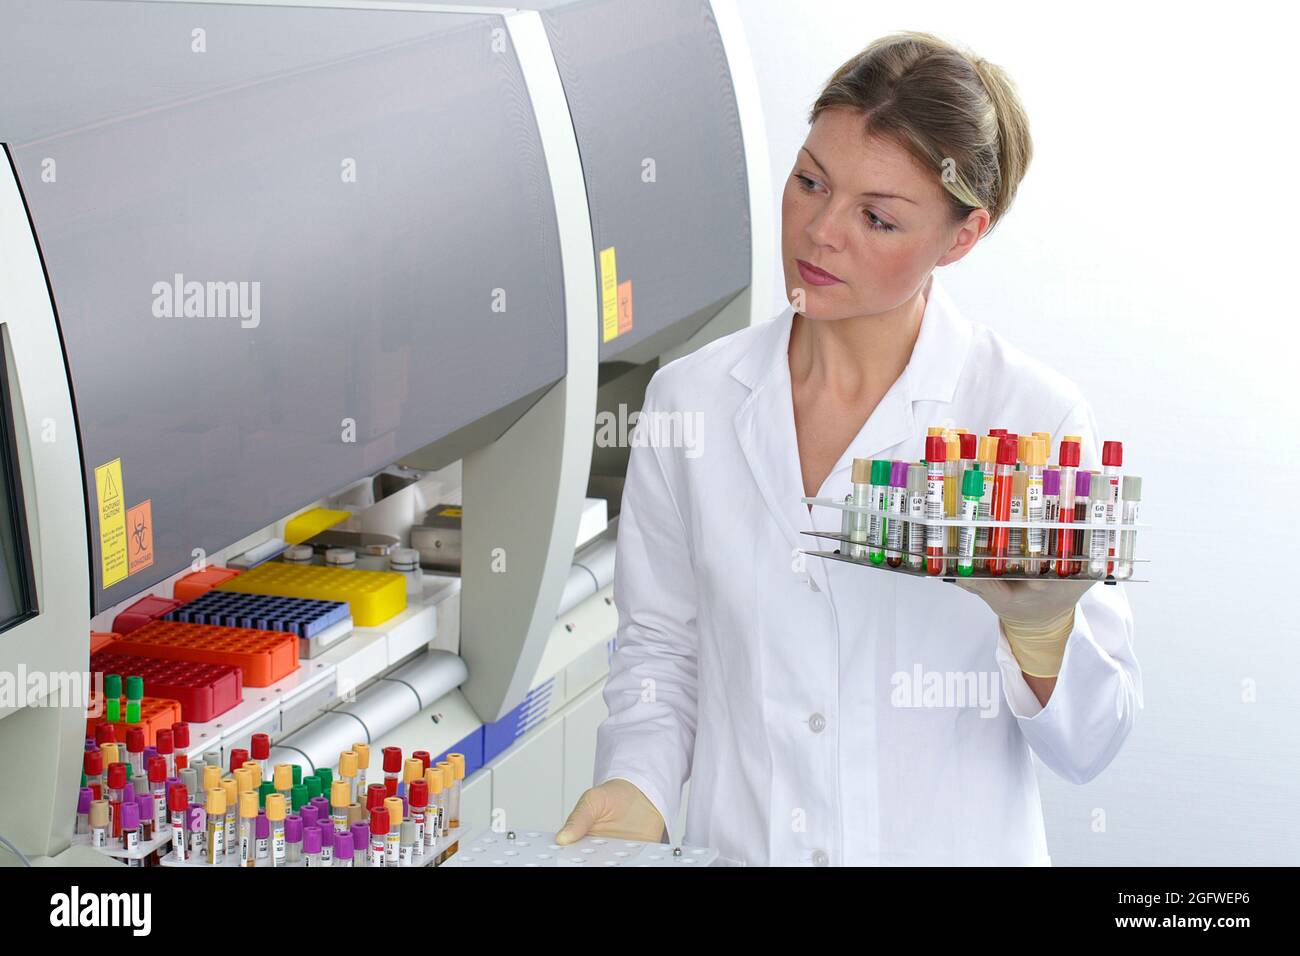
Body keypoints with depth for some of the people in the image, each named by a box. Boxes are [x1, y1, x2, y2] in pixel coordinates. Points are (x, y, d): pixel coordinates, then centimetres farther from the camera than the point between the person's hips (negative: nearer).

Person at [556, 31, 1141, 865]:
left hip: (951, 846, -2)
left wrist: (1038, 631, -26)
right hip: (736, 843, 2)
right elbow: (662, 647, 8)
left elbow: (1089, 743, -8)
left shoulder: (1035, 418, -10)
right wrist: (635, 785, -8)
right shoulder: (690, 400, -1)